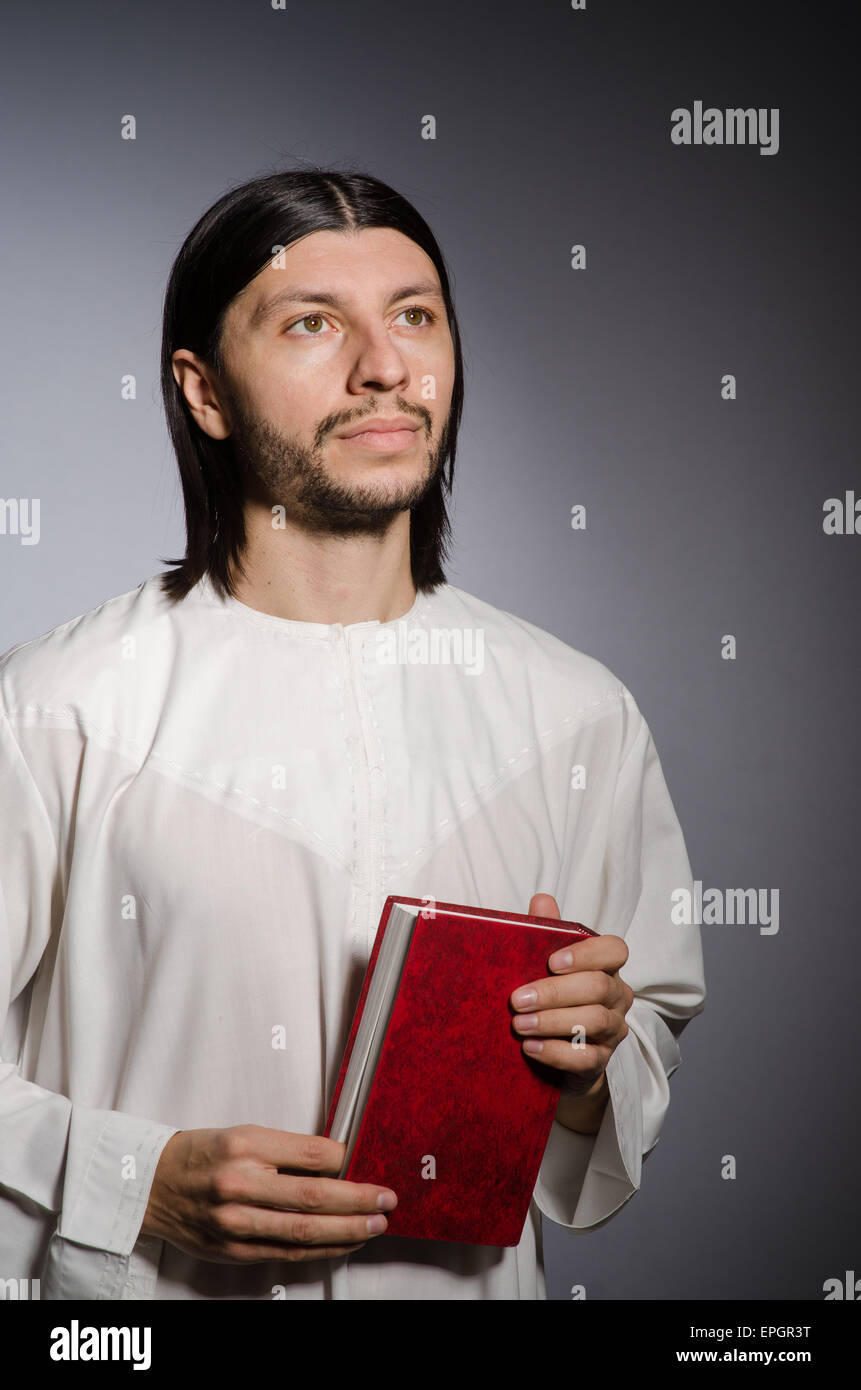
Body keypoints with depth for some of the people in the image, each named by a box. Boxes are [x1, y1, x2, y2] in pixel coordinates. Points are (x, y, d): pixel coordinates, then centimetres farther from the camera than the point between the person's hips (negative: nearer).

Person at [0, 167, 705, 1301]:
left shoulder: (578, 716, -1)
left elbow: (659, 1028, 9)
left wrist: (589, 1066, -9)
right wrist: (146, 1182, -18)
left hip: (472, 1279, 3)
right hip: (154, 1289, -2)